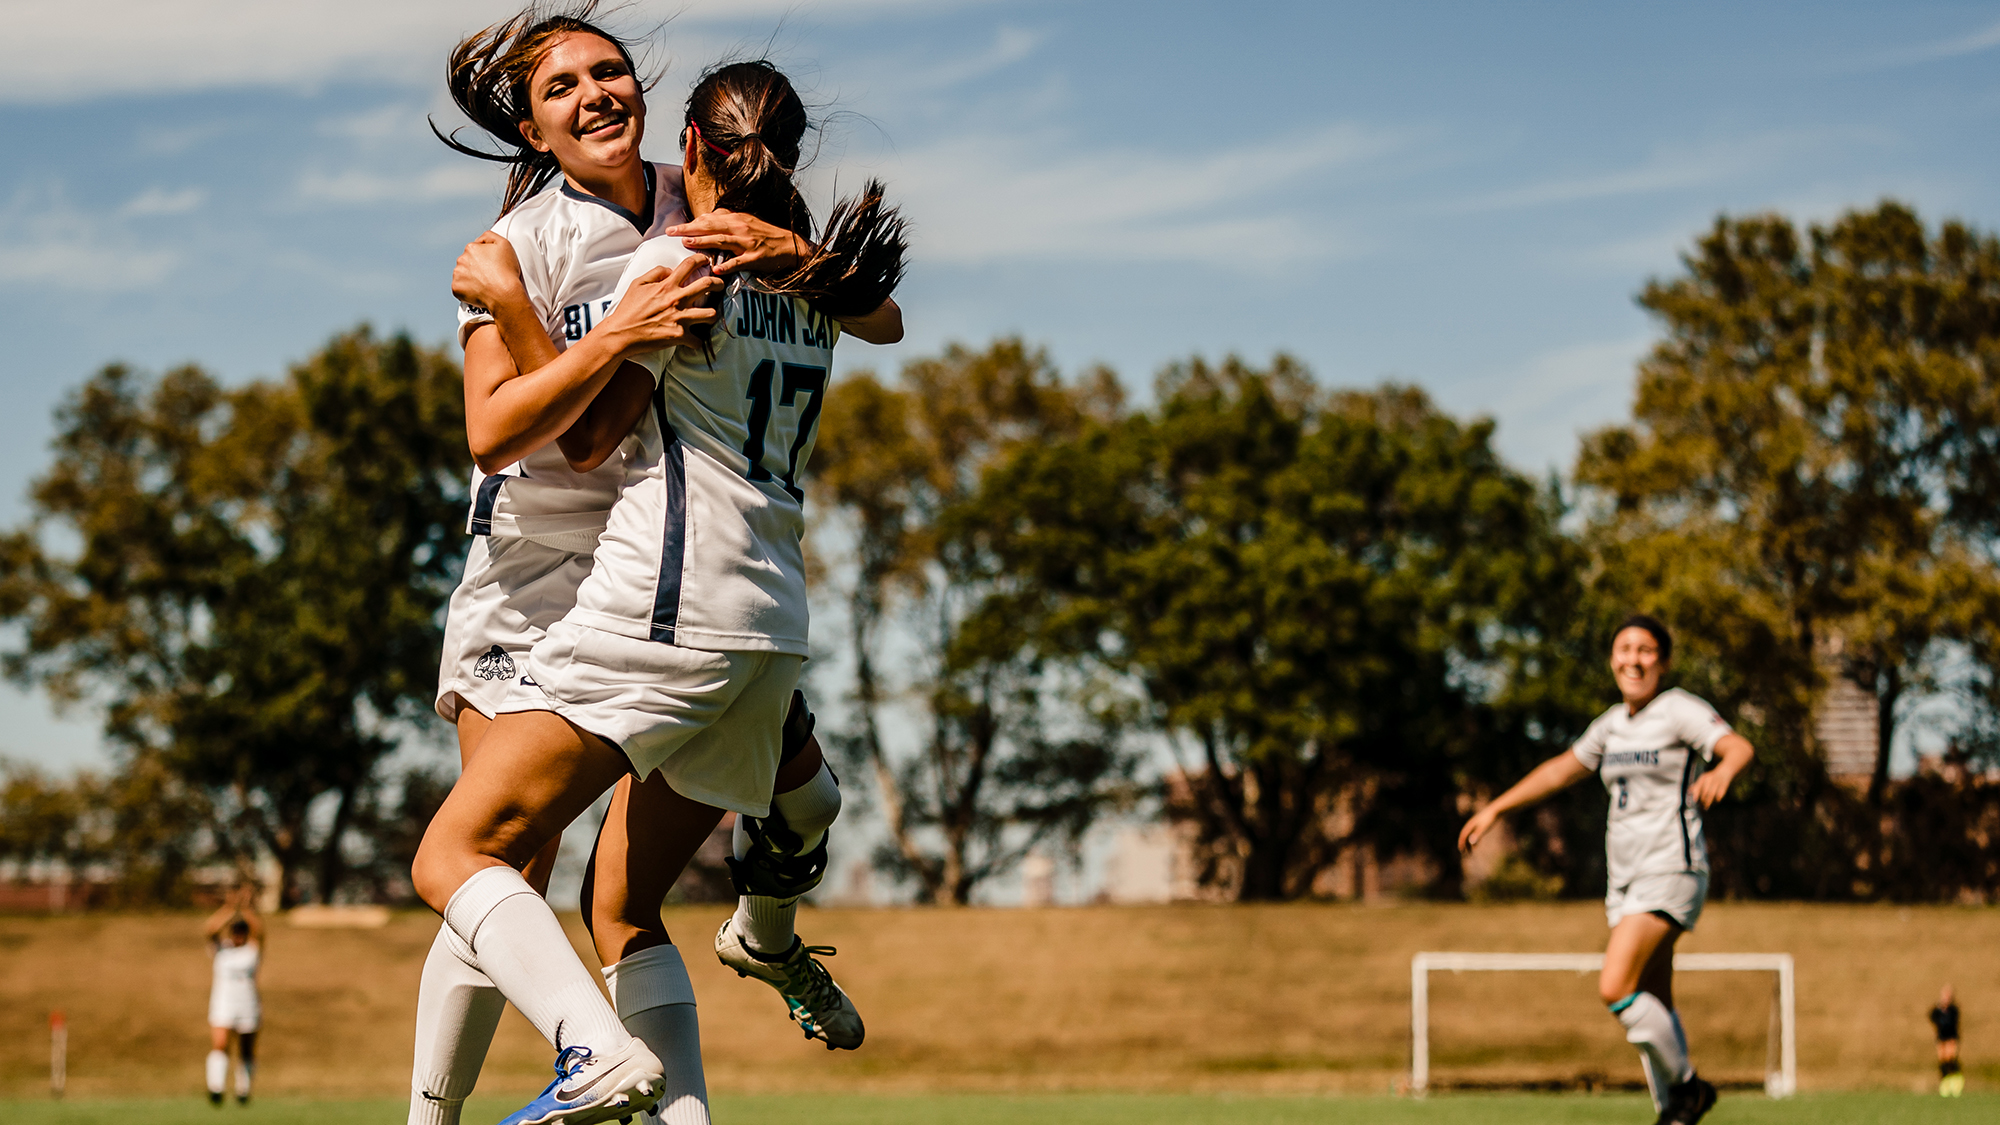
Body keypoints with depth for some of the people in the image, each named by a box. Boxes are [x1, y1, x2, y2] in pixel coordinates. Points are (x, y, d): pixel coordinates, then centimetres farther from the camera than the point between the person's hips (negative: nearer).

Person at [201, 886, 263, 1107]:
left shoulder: (253, 948, 2)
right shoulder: (220, 948, 3)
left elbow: (259, 930, -18)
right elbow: (208, 929, -16)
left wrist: (247, 909, -31)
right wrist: (229, 908, -26)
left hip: (248, 1006, 1)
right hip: (222, 1006, -1)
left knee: (246, 1052, 11)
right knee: (219, 1045, -20)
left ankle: (244, 1089, 29)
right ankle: (216, 1088, -30)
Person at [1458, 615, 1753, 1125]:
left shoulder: (1680, 710, -8)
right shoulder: (1614, 723, 14)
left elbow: (1739, 746, -24)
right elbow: (1562, 769, 26)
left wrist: (1723, 769, -47)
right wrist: (1495, 808, 26)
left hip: (1670, 872, -7)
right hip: (1626, 875, 7)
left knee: (1615, 987, -19)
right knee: (1651, 1005, 7)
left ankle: (1685, 1084, -2)